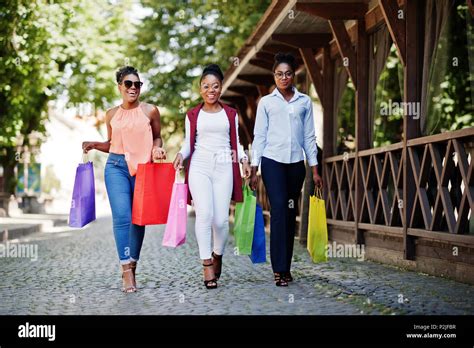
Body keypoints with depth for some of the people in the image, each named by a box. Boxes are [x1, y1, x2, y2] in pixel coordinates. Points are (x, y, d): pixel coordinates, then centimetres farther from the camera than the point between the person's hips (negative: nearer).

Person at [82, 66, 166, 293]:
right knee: (122, 216, -15)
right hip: (116, 166, 0)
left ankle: (132, 268, 16)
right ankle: (126, 269, -15)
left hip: (142, 168, 0)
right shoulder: (112, 115, 11)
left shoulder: (150, 111, 6)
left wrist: (157, 149, -5)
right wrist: (93, 145, 4)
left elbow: (157, 137, 16)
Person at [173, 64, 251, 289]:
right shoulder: (193, 115, 15)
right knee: (204, 214, -16)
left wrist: (243, 159, -2)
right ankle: (207, 265, -12)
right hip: (199, 167, -1)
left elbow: (236, 142, 16)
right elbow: (188, 143, 14)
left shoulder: (230, 114, 17)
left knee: (221, 219, -7)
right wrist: (181, 155, -6)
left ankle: (218, 255, 20)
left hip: (223, 167, 1)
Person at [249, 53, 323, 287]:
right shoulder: (266, 102, 6)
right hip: (273, 162, -2)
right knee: (279, 210, -14)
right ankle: (280, 269, -13)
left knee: (290, 214, 5)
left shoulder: (304, 102, 11)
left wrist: (314, 170, 7)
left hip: (296, 163, 3)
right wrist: (254, 170, -1)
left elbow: (309, 137, 11)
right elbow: (259, 136, 5)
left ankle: (285, 267, 13)